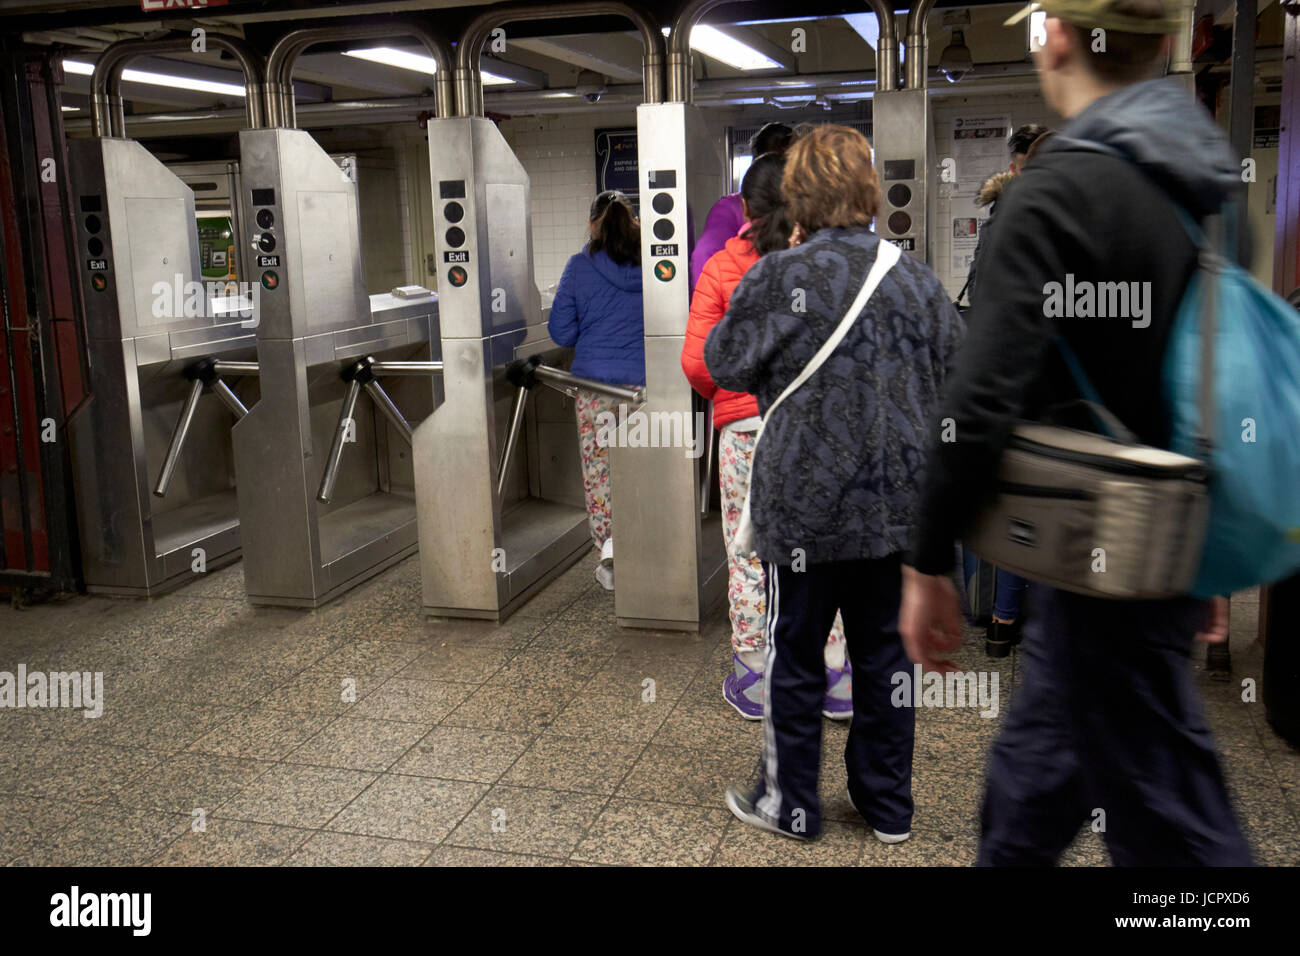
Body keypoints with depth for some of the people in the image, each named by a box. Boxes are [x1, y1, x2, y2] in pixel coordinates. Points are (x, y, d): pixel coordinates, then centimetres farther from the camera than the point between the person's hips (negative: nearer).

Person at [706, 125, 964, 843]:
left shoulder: (778, 279, -13)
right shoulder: (915, 278, 0)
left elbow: (723, 363, 0)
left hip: (805, 504, -4)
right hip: (898, 503, 4)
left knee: (794, 658, 11)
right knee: (884, 653, 16)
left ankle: (789, 805, 25)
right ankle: (888, 806, 29)